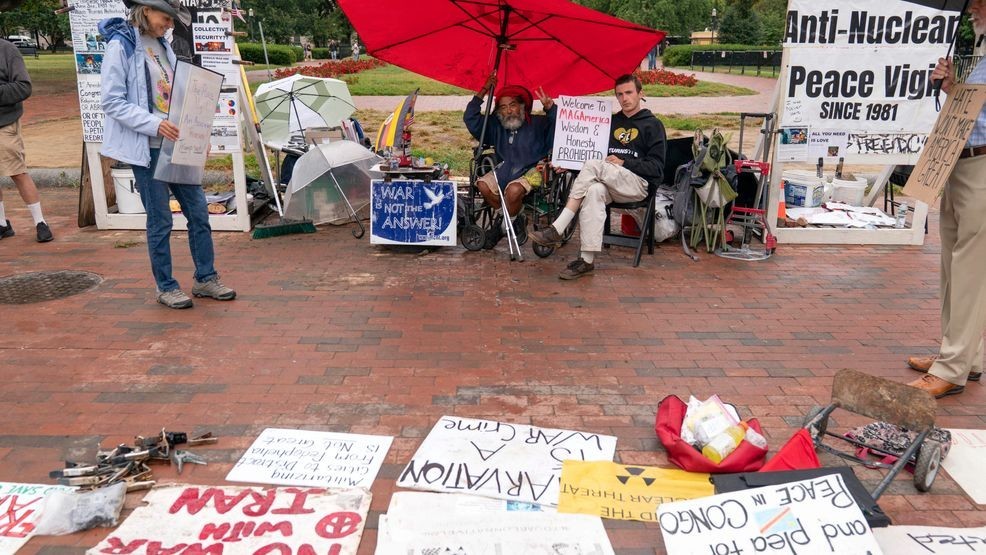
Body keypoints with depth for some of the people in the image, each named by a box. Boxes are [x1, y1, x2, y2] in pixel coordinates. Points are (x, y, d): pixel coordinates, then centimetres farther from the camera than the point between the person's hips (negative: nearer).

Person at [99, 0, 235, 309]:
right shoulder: (121, 46, -9)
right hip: (147, 147, -7)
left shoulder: (162, 45, 13)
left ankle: (205, 279, 20)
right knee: (160, 220, 0)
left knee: (198, 211, 8)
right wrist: (153, 124, -23)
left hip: (175, 143, 7)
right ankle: (166, 288, 15)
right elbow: (112, 102, -13)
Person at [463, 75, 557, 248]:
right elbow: (471, 119, 8)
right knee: (483, 185, -22)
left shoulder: (538, 124, 0)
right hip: (506, 169, 5)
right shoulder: (496, 127, 12)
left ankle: (502, 227, -4)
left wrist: (549, 106, -29)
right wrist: (483, 91, 2)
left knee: (514, 190, -35)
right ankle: (515, 221, -4)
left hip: (532, 170, -5)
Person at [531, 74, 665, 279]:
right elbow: (597, 152, 25)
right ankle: (587, 260, -41)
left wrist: (624, 163, -11)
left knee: (594, 166, -31)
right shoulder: (611, 122, 26)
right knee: (594, 191, -35)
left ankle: (556, 230, -36)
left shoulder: (653, 125, 9)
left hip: (638, 184, -4)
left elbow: (656, 168, 1)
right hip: (609, 185, 4)